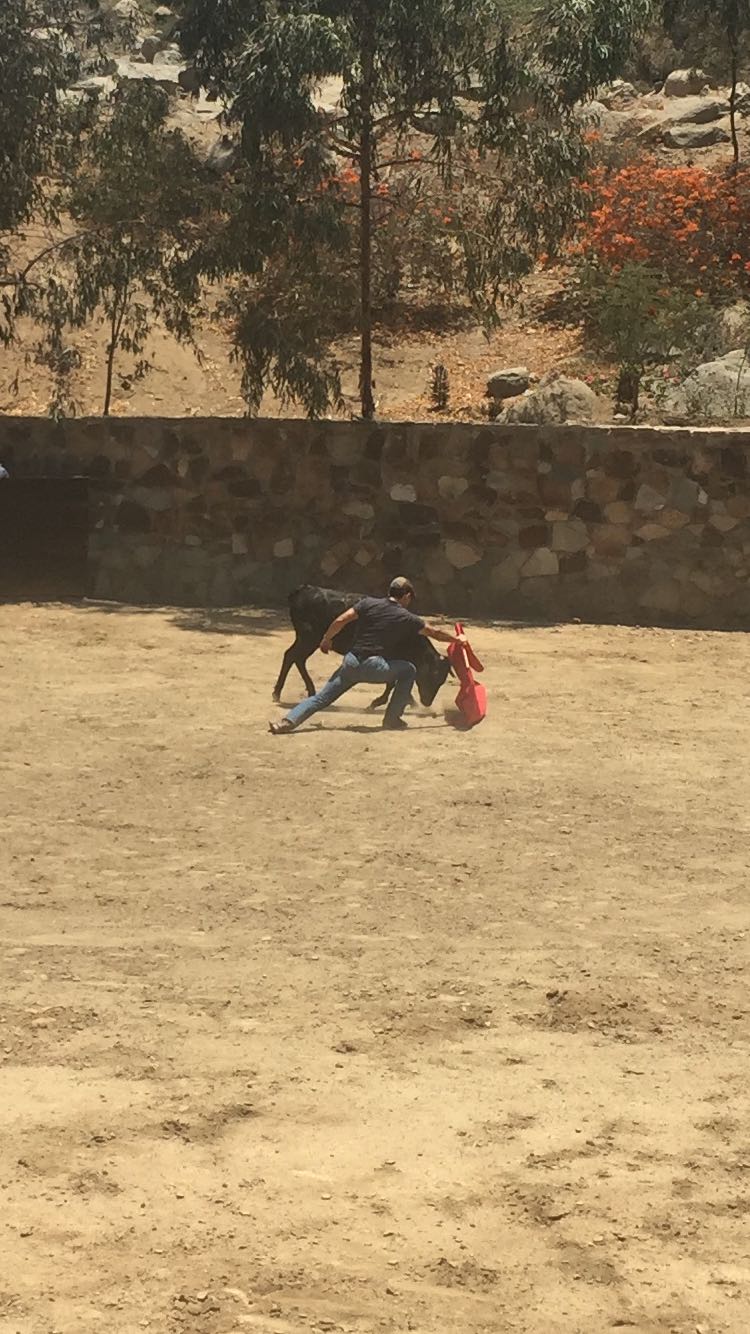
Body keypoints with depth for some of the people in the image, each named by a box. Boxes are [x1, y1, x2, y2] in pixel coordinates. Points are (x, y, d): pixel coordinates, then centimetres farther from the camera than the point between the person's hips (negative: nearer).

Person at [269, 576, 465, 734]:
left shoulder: (368, 604, 9)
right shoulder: (406, 618, 6)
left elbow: (340, 621, 1)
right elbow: (434, 633, 18)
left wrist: (326, 640, 16)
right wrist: (457, 639, 35)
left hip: (351, 662, 3)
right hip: (374, 667, -3)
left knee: (321, 697, 9)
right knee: (408, 671, 19)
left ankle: (288, 721, -11)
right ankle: (392, 720, 17)